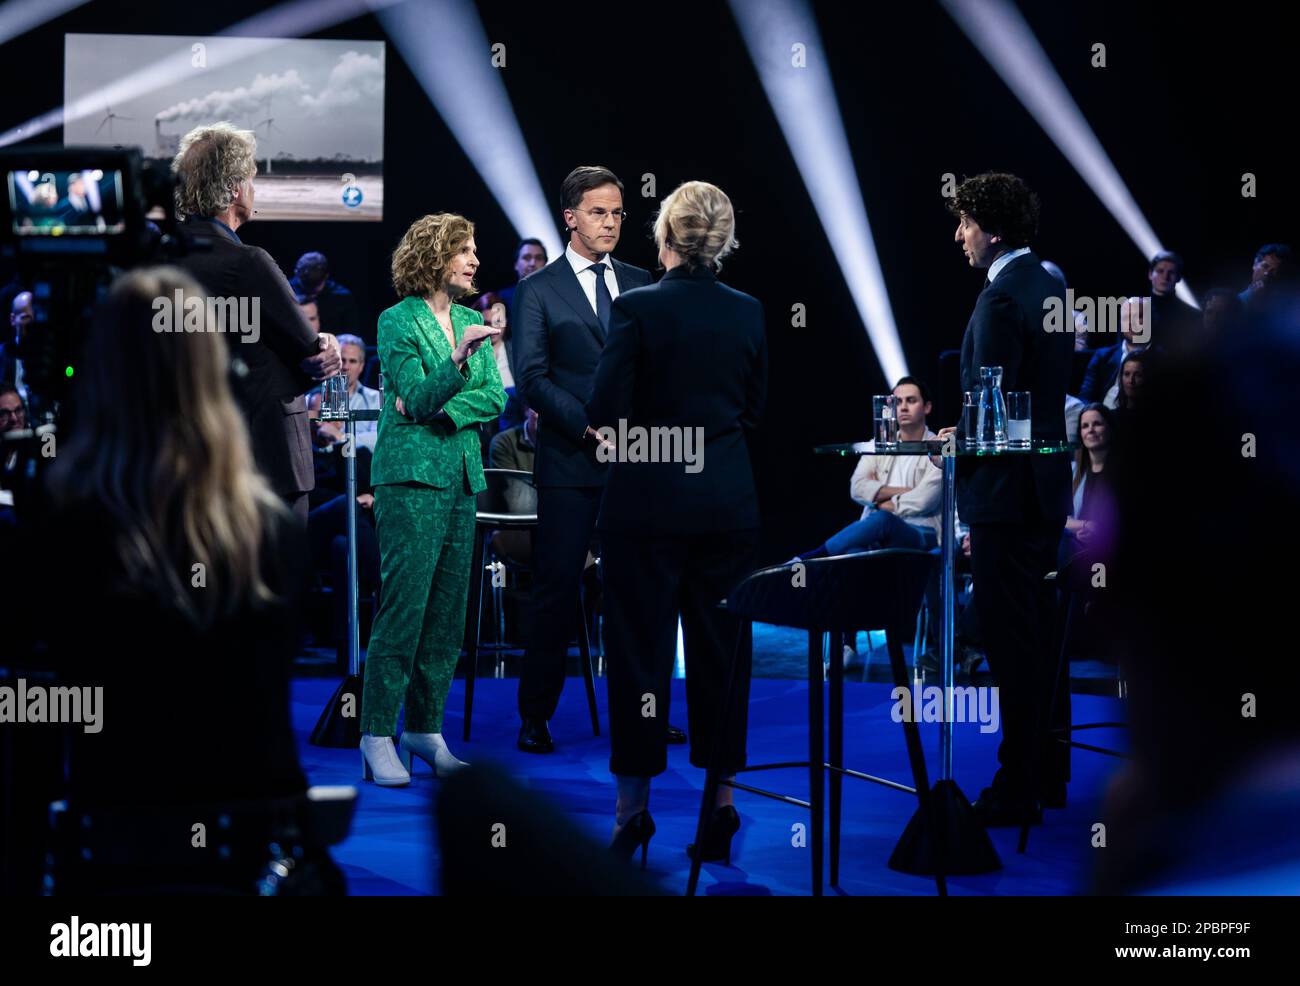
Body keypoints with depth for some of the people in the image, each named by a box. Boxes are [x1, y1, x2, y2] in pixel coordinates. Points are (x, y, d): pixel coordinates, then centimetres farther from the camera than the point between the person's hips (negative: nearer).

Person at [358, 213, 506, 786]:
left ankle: (426, 727, 14)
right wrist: (458, 359, -29)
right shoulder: (398, 321, -4)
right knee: (403, 606, -9)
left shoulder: (472, 320, 14)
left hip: (462, 478, 7)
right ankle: (377, 735, -4)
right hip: (411, 476, -7)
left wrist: (436, 408, -9)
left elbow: (494, 398, 6)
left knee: (448, 610, 6)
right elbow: (417, 399, -15)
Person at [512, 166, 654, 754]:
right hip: (571, 461, -3)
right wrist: (588, 426, -15)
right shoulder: (539, 289, 2)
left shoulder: (640, 283, 13)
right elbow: (531, 377, -5)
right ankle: (535, 717, 7)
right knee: (557, 589, -1)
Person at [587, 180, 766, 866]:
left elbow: (602, 415, -10)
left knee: (640, 650, 4)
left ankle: (633, 808, 9)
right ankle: (720, 808, 12)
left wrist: (613, 433, 10)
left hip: (647, 500, -3)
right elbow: (753, 413, 10)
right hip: (727, 500, 4)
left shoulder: (636, 308, -11)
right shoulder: (748, 312, 2)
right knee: (721, 651, 9)